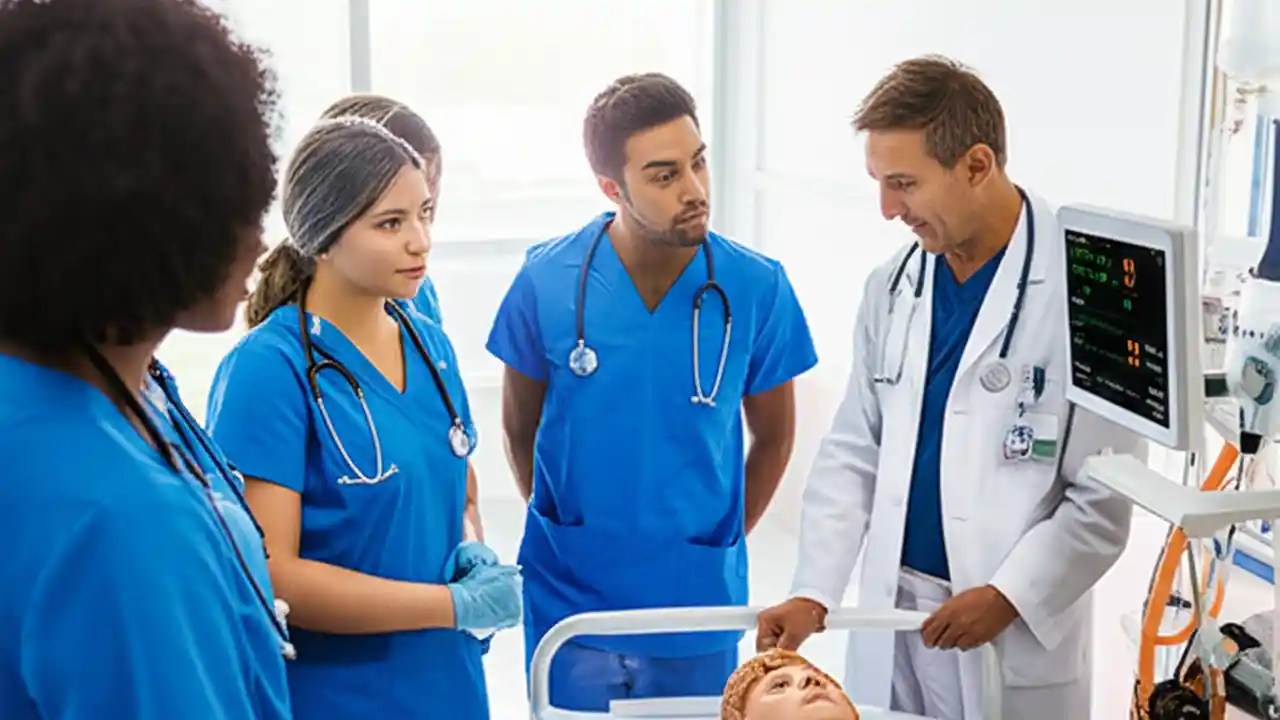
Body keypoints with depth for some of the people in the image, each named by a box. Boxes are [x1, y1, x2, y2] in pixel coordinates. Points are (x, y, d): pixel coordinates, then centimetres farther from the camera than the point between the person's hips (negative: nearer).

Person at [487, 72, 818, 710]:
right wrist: (569, 534, 9)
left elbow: (773, 434, 6)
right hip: (570, 604, 0)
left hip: (699, 608, 1)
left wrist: (719, 543, 7)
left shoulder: (757, 289, -9)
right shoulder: (547, 281, -10)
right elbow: (521, 427, 4)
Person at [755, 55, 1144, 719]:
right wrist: (813, 593, -2)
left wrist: (1009, 597, -18)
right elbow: (854, 454, 6)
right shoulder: (891, 289, 3)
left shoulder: (1082, 292, -13)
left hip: (1018, 633, -4)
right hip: (891, 615, 5)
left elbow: (1106, 497, -11)